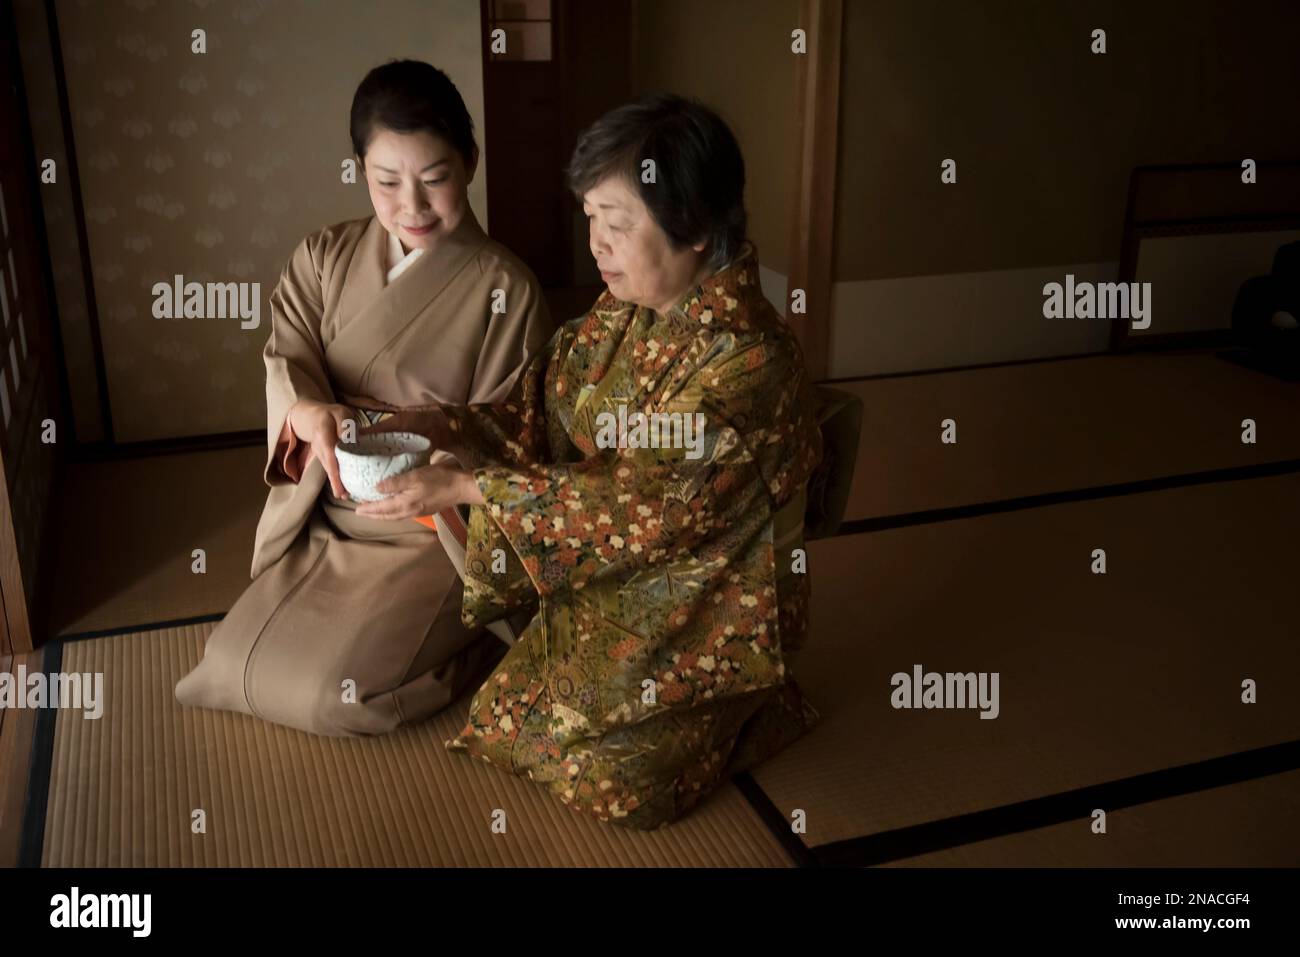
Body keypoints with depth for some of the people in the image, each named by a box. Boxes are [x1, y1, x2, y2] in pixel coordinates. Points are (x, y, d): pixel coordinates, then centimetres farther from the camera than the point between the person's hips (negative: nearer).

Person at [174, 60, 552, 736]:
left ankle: (484, 630, 9)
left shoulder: (505, 288, -9)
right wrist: (311, 415, -32)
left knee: (332, 692, -17)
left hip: (434, 529, -5)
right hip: (322, 522, 5)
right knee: (237, 668, -3)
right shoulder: (323, 258, 3)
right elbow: (287, 358, -9)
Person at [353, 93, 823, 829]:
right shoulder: (622, 315, -4)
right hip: (612, 590, 7)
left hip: (708, 619, -7)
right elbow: (546, 411, 3)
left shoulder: (749, 361, -28)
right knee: (504, 722, 5)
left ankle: (755, 708, 12)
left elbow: (642, 506, -29)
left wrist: (467, 488, -28)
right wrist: (443, 425, -16)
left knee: (610, 780, -14)